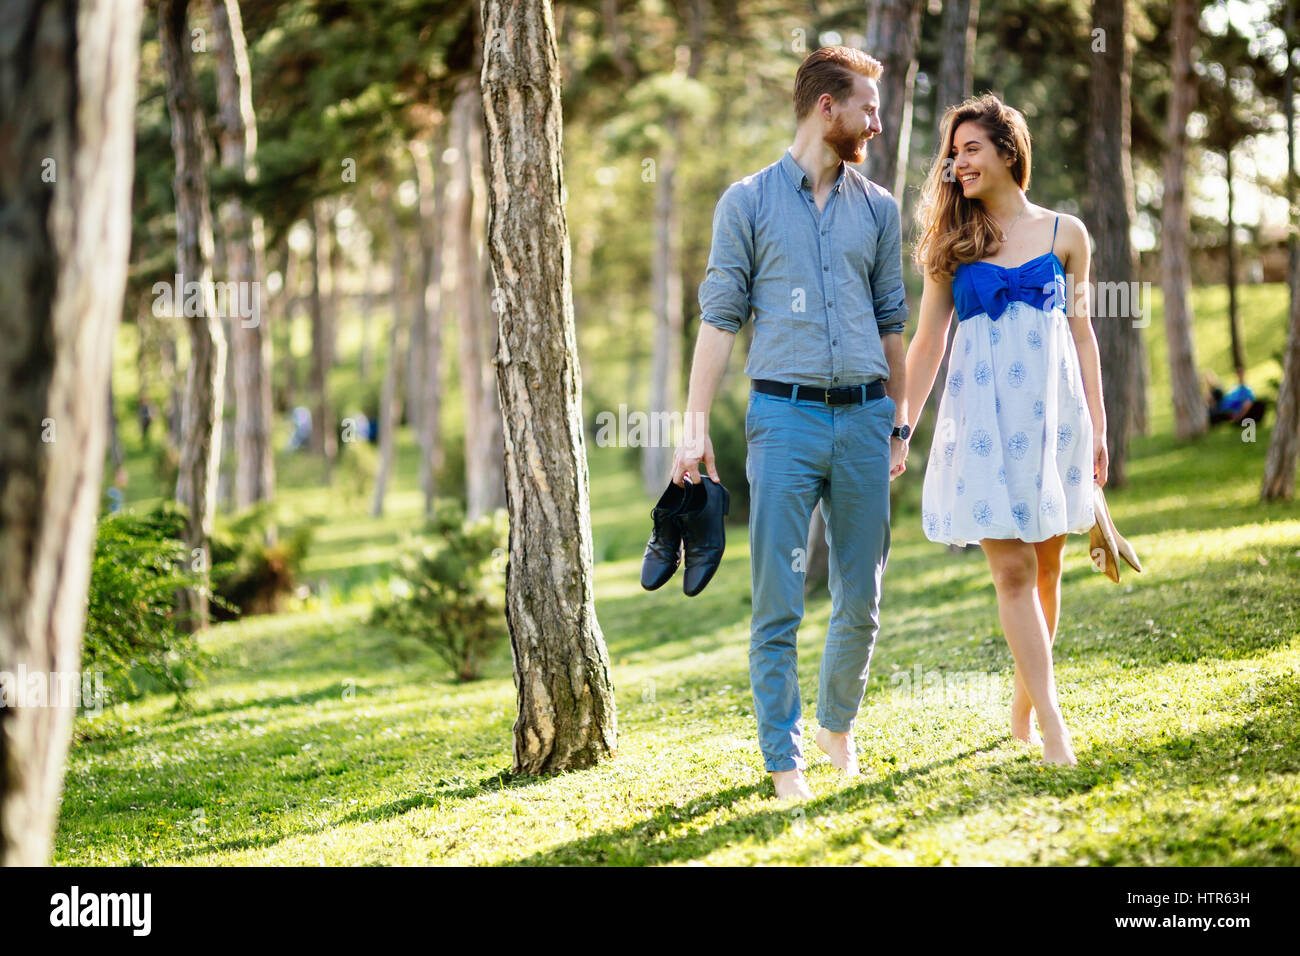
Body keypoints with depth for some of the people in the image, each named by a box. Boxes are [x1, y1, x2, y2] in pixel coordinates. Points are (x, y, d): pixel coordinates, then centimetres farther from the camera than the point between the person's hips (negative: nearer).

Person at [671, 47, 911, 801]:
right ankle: (785, 759, 1)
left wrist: (898, 425, 15)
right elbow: (721, 318, 2)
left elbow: (891, 322, 18)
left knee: (862, 598, 7)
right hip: (785, 416, -3)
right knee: (779, 600, -6)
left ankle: (838, 724, 29)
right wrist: (696, 425, -4)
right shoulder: (749, 202, 4)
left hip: (863, 416, 3)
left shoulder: (878, 208, 13)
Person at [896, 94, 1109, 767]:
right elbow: (927, 341, 11)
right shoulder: (952, 243, 9)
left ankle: (1023, 703, 22)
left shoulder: (1064, 234, 8)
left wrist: (1097, 425, 7)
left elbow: (1081, 334, 11)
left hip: (1051, 408, 1)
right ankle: (1053, 726, -10)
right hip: (981, 414, -1)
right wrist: (900, 428, 7)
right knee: (1012, 569, -9)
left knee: (1045, 567, 5)